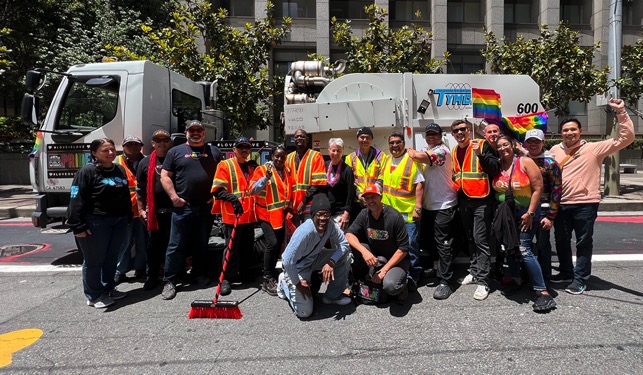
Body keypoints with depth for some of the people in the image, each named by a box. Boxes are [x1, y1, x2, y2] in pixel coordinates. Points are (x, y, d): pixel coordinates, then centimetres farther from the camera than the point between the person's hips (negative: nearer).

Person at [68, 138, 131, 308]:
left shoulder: (120, 170, 11)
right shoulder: (87, 172, -10)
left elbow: (126, 195, 19)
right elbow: (76, 200, -14)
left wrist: (128, 217, 16)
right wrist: (78, 226, -18)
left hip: (119, 222, 7)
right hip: (96, 223, -7)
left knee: (112, 258, 17)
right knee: (94, 260, 4)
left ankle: (108, 288, 32)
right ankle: (94, 296, 18)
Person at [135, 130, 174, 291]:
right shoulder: (145, 162, 9)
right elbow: (140, 188, 9)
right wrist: (141, 209, 5)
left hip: (174, 209, -1)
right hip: (153, 211, 1)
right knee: (154, 244, 9)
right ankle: (152, 277, 20)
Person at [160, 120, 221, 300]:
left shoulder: (214, 152, 12)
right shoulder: (176, 151, 7)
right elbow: (165, 176, 3)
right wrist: (174, 197, -7)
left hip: (206, 207, 2)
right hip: (182, 207, -2)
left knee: (202, 243, 13)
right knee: (177, 245, 0)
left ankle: (199, 273, 29)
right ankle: (170, 281, 8)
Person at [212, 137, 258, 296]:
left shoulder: (251, 167, 16)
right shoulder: (225, 165, -4)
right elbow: (217, 190, -13)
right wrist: (232, 197, -30)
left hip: (249, 216, 7)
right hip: (233, 216, -7)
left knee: (247, 247, 15)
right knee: (232, 247, -4)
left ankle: (243, 273, 30)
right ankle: (226, 279, 6)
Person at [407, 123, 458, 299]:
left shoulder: (442, 150, -14)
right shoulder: (427, 152, 14)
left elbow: (418, 156, -30)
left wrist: (409, 150, -10)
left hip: (444, 205, -9)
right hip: (428, 205, 9)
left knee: (443, 244, -4)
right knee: (428, 241, 17)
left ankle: (445, 282, 1)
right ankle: (436, 268, 37)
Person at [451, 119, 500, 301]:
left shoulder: (482, 145, -6)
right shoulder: (454, 152, 13)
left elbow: (495, 169, -16)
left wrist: (481, 154, -28)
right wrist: (456, 188, 12)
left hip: (481, 200, -6)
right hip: (463, 201, 7)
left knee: (480, 239, -8)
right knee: (470, 238, 16)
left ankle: (482, 281, -4)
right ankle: (475, 270, 29)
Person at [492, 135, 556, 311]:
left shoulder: (525, 162, -9)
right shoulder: (497, 166, 3)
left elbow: (538, 188, -12)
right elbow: (495, 189, 15)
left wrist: (530, 213, -15)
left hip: (524, 213, -5)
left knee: (524, 249, -14)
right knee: (509, 248, 13)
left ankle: (542, 292, -9)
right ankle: (516, 281, 31)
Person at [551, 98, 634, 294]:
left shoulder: (594, 148, -4)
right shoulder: (555, 150, 7)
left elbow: (625, 138, -9)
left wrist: (621, 112, -15)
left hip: (585, 203, -4)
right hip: (561, 204, 5)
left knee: (584, 242, 5)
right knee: (561, 241, 16)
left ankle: (580, 279, 16)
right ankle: (566, 273, 34)